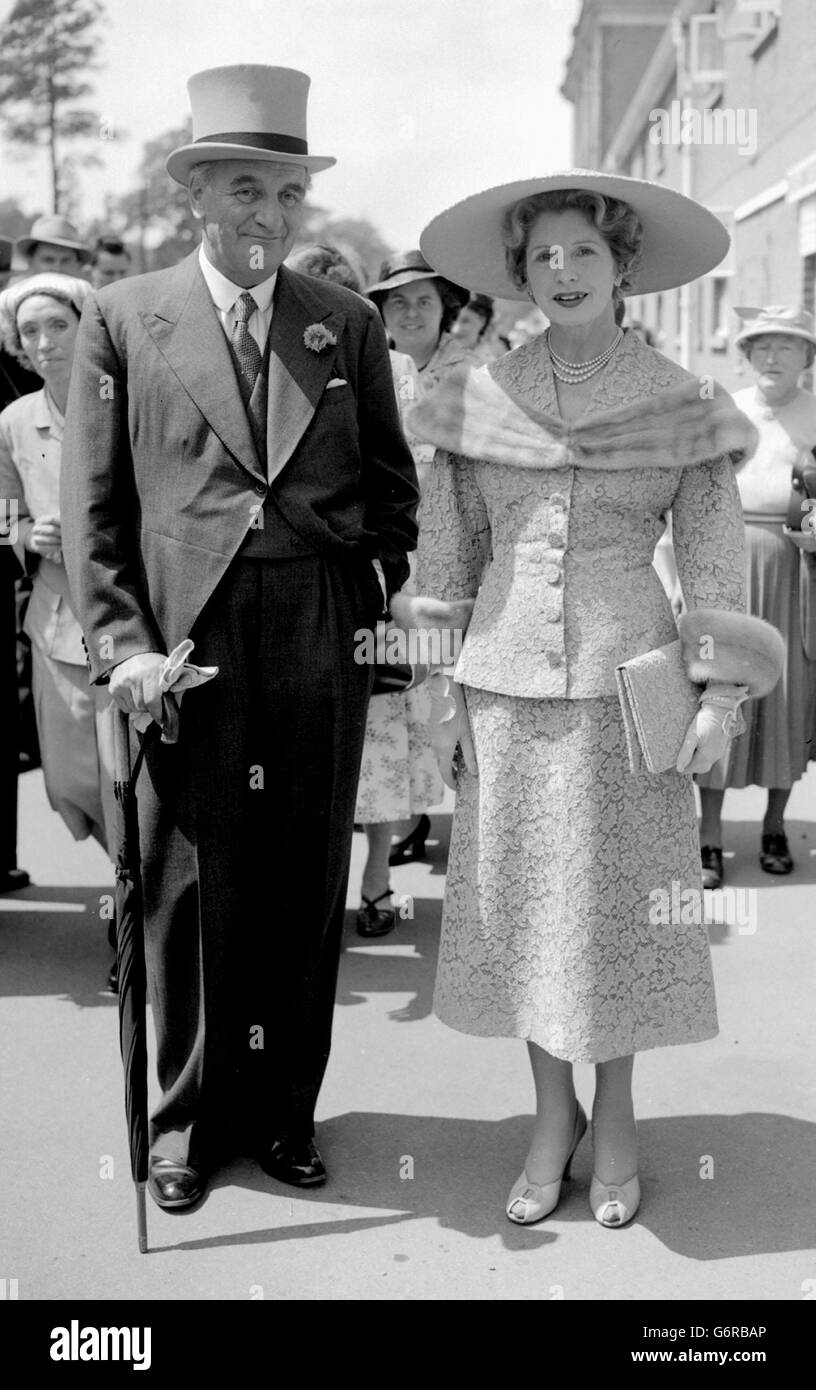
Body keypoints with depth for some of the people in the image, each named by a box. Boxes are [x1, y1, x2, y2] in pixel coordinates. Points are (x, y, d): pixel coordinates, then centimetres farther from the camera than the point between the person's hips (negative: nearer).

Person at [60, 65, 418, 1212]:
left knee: (308, 884, 9)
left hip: (322, 642, 2)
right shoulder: (124, 319, 5)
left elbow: (391, 486, 15)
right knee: (191, 889, 5)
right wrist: (120, 642, -7)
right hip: (186, 641, -2)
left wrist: (394, 601, 3)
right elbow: (92, 505, 2)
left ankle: (286, 1111, 25)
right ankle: (191, 1121, 21)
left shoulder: (347, 325, 10)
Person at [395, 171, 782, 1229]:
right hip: (506, 681, 2)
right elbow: (446, 556, 7)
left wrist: (720, 696, -6)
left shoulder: (681, 408, 0)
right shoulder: (475, 401, 4)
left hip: (628, 681, -1)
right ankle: (552, 1115, 24)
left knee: (619, 898, 6)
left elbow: (715, 566, 1)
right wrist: (440, 691, 4)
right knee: (519, 899, 7)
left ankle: (615, 1117, 24)